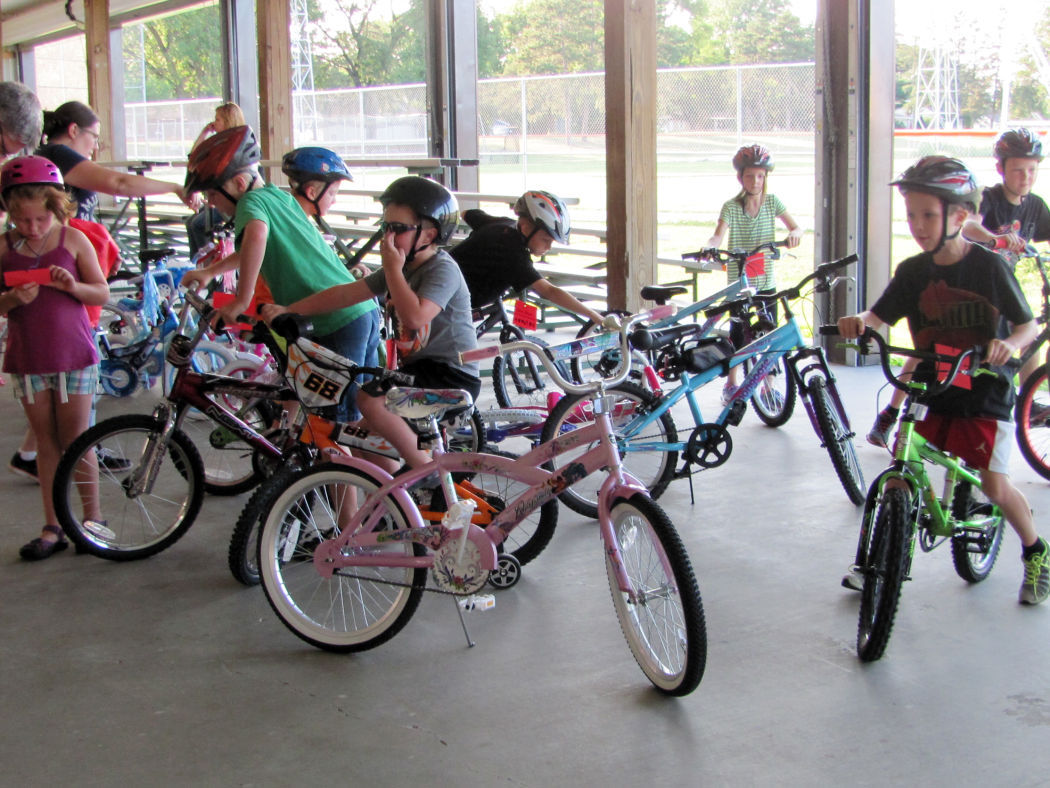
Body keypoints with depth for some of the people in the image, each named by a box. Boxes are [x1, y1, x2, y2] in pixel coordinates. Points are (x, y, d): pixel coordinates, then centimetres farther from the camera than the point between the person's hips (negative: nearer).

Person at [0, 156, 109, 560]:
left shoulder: (73, 240, -3)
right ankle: (52, 527, 17)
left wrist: (72, 285, -20)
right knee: (46, 442, 10)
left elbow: (102, 293, -2)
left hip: (73, 356, -2)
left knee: (76, 442, 2)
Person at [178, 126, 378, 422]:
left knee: (339, 423, 0)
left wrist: (242, 299, -26)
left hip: (336, 324, -9)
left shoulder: (252, 201, -6)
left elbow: (256, 234, -31)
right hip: (364, 308, 9)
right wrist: (209, 271, 42)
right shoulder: (279, 196, 20)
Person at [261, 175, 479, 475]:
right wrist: (287, 310, 1)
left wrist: (393, 269, -22)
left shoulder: (443, 270, -16)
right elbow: (345, 293, 7)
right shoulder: (400, 268, 10)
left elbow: (415, 316, -33)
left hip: (451, 375, -9)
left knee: (372, 402, -26)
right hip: (418, 370, 10)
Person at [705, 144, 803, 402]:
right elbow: (718, 236, -19)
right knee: (738, 335, 0)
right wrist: (709, 246, -42)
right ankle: (732, 384, 18)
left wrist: (793, 234, -30)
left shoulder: (772, 202, 1)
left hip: (766, 281, 2)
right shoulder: (731, 207, -7)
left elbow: (796, 227, -7)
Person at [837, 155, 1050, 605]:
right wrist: (859, 321, -31)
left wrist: (1008, 344, -30)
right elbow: (881, 315, -8)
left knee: (994, 484, -7)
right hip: (930, 389, 4)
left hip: (984, 393, -4)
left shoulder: (988, 266, -11)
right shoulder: (913, 272, 0)